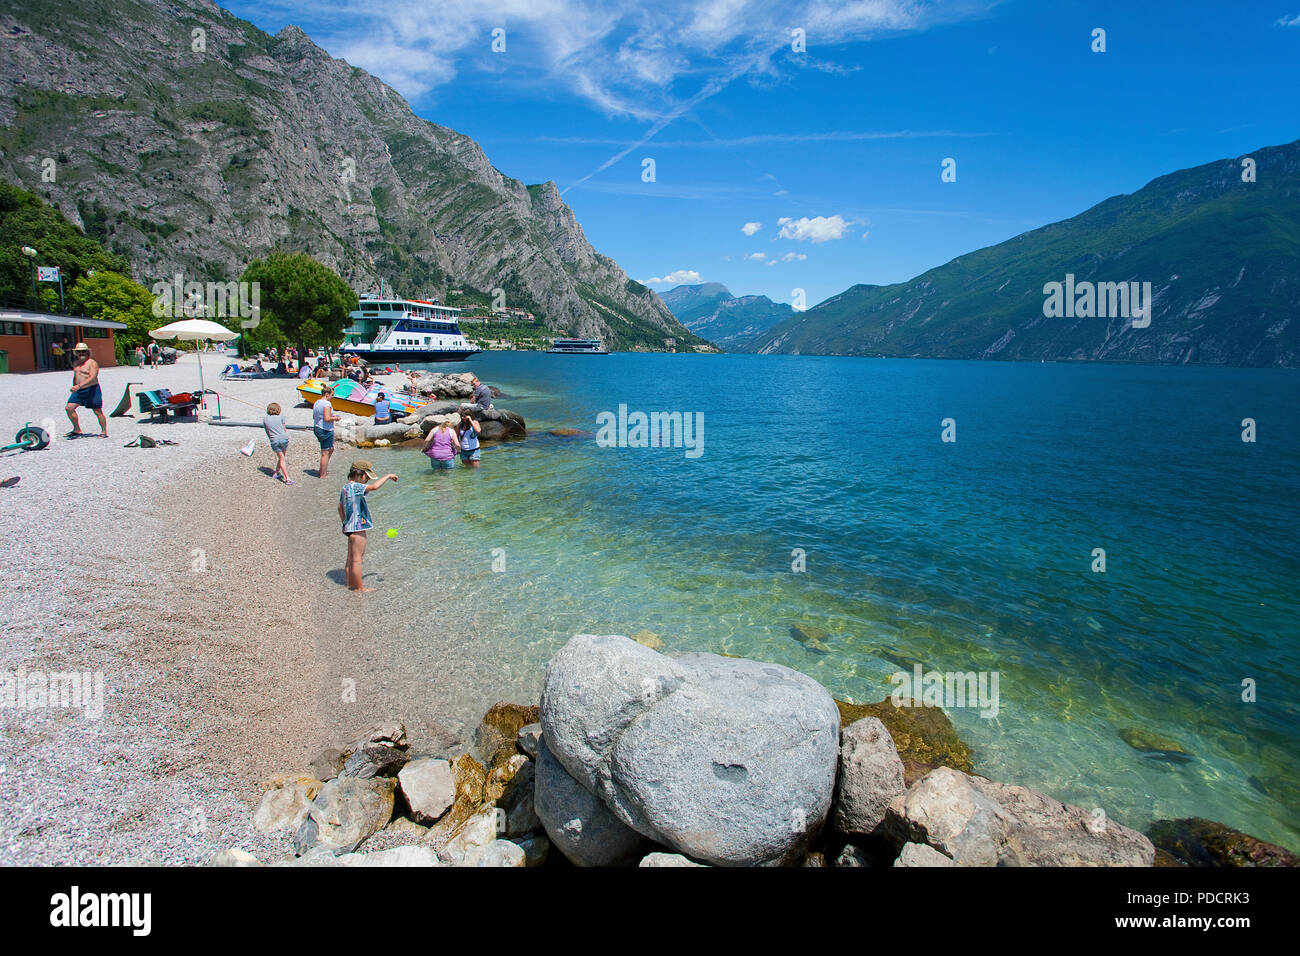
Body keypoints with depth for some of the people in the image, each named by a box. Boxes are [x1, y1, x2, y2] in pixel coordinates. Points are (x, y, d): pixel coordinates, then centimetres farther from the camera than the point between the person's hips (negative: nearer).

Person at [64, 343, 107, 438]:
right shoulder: (75, 363, 14)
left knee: (97, 411, -3)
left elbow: (92, 378, -22)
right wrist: (74, 388, 23)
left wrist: (79, 386, -31)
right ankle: (77, 430, 8)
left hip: (91, 389, -7)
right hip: (78, 391, 7)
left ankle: (104, 432, 7)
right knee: (69, 408, -2)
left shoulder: (92, 363, -10)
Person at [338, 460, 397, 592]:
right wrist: (388, 476, -20)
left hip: (349, 527, 10)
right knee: (357, 559, -2)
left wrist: (344, 523, 28)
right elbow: (374, 486, -33)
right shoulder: (355, 487, -19)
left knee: (351, 558, 19)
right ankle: (359, 588, 5)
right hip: (358, 528, -10)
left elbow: (340, 507, 21)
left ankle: (351, 584, 29)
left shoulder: (345, 488, 11)